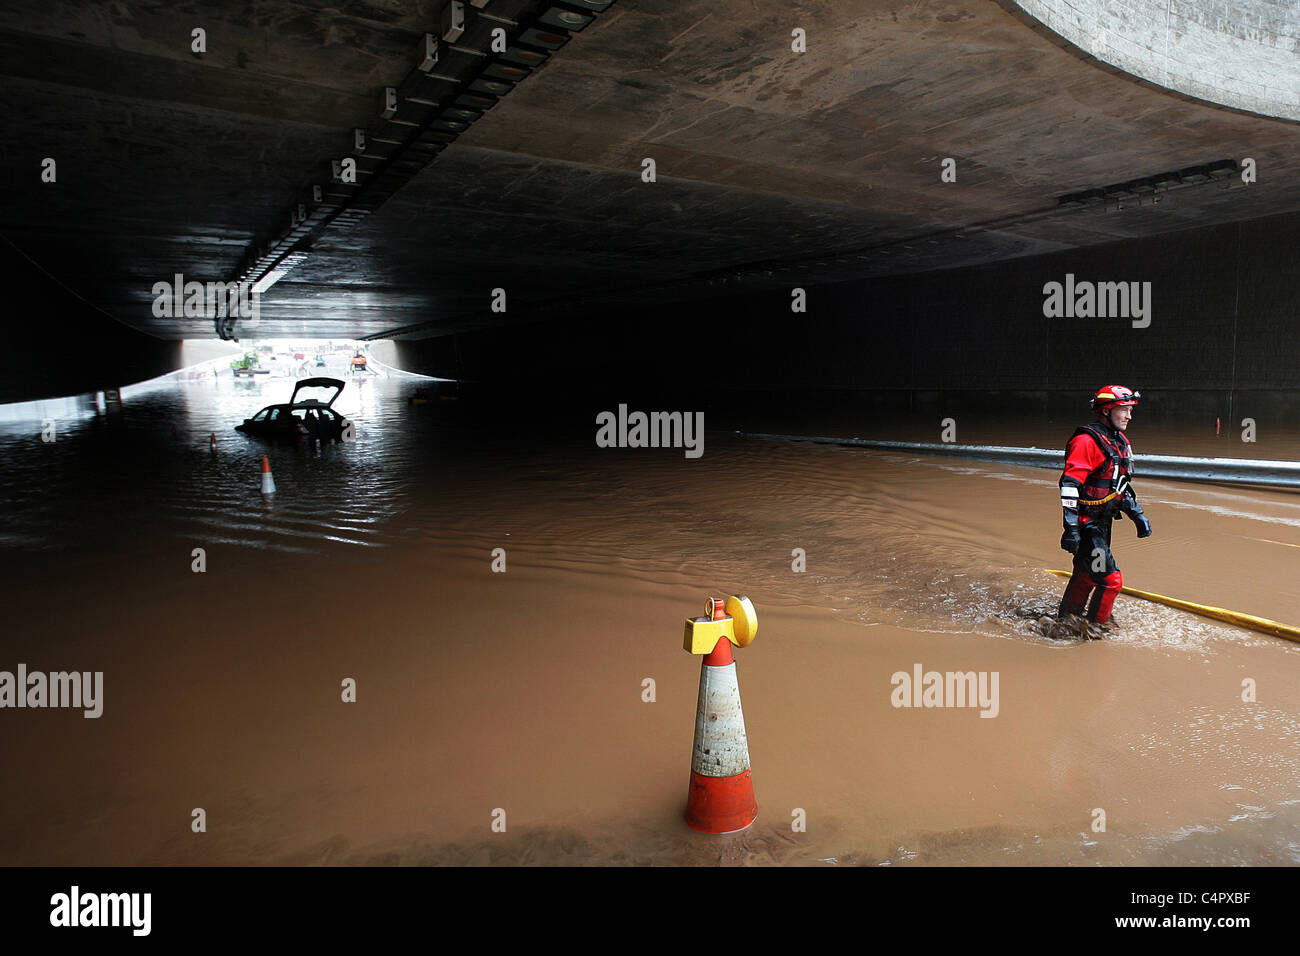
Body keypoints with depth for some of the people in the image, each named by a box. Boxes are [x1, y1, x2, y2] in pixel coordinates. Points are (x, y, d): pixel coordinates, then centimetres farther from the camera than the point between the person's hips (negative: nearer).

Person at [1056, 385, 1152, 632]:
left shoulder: (1120, 441, 12)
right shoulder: (1087, 441, -19)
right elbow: (1069, 484, -25)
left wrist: (1137, 515, 22)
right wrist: (1071, 527, -28)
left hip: (1102, 521, 10)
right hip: (1087, 525, -10)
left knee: (1086, 574, 20)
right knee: (1110, 581, -8)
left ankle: (1066, 621, 35)